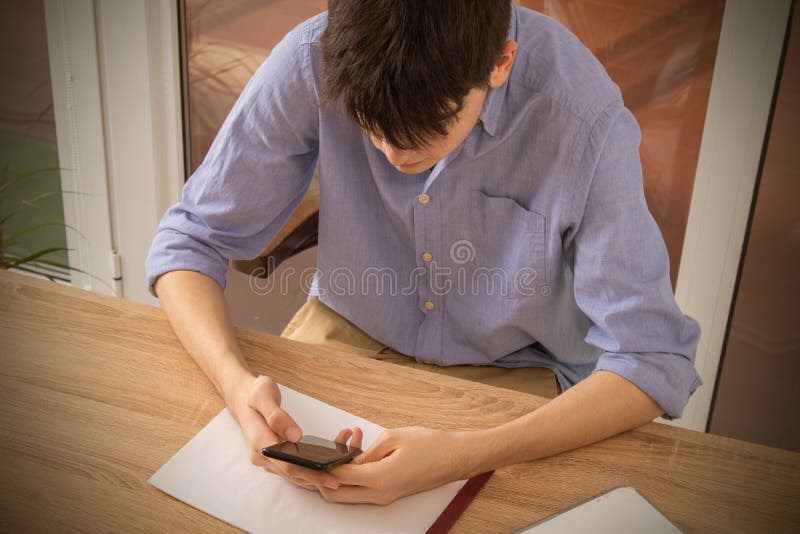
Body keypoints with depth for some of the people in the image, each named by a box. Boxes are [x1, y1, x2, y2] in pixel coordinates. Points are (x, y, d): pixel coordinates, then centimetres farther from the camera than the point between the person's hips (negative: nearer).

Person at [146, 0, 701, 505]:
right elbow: (191, 240, -18)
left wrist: (465, 455, -42)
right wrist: (236, 380, -37)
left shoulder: (586, 118, -34)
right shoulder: (314, 59, -28)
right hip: (351, 332, 0)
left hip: (516, 369, 1)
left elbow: (654, 361, -30)